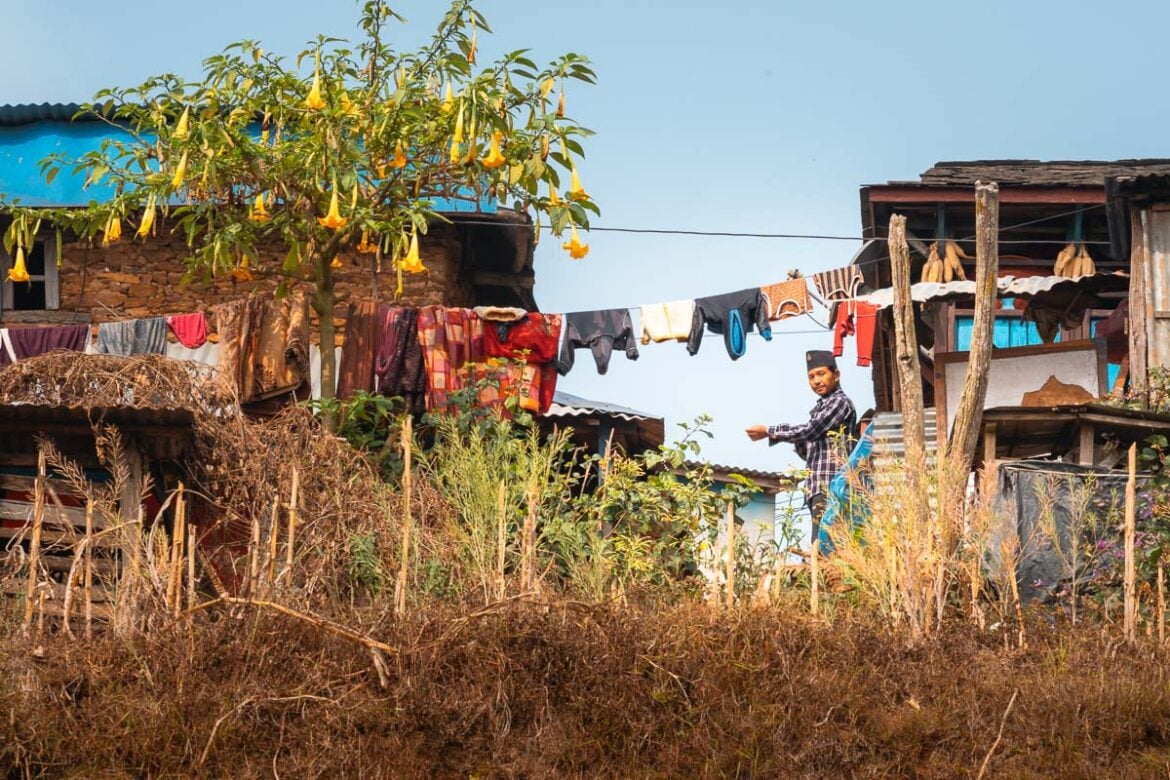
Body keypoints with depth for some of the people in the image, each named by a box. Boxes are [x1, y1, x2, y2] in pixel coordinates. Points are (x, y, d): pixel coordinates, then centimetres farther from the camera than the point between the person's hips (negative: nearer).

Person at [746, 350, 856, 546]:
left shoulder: (840, 402, -2)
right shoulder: (820, 407, 25)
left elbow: (809, 430, -12)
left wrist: (768, 431, -5)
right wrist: (796, 440, 4)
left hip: (829, 487, -9)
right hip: (817, 487, 9)